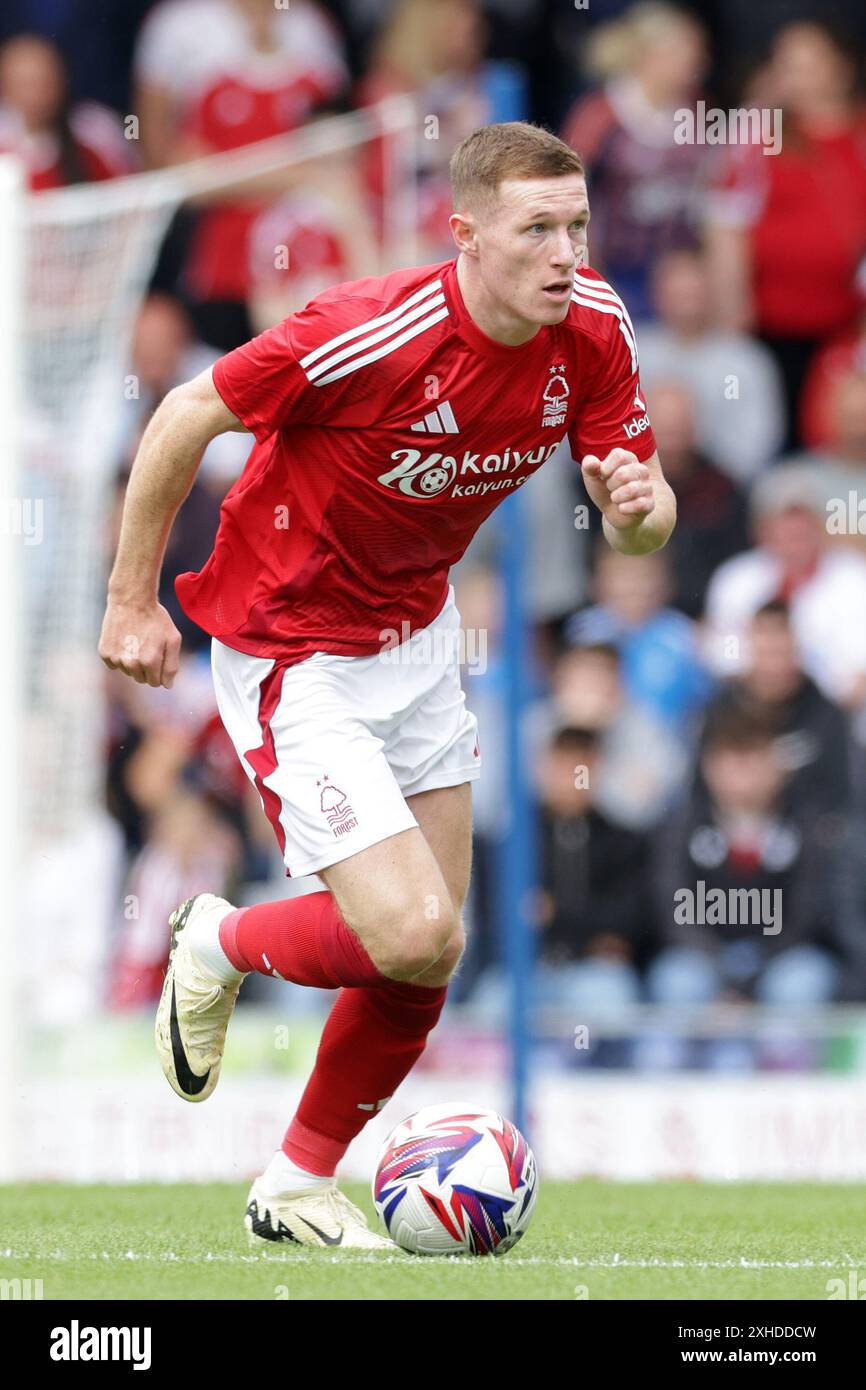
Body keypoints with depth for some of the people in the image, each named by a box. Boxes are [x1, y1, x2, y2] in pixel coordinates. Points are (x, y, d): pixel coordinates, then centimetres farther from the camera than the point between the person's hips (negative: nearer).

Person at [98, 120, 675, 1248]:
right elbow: (188, 415, -17)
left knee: (426, 959, 9)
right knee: (413, 933, -17)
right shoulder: (373, 333, -30)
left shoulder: (592, 331, -11)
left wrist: (639, 503, -27)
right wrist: (132, 597, -9)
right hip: (288, 657, -7)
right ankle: (220, 948, 15)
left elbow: (638, 521, -1)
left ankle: (298, 1188, 29)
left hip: (414, 638, 7)